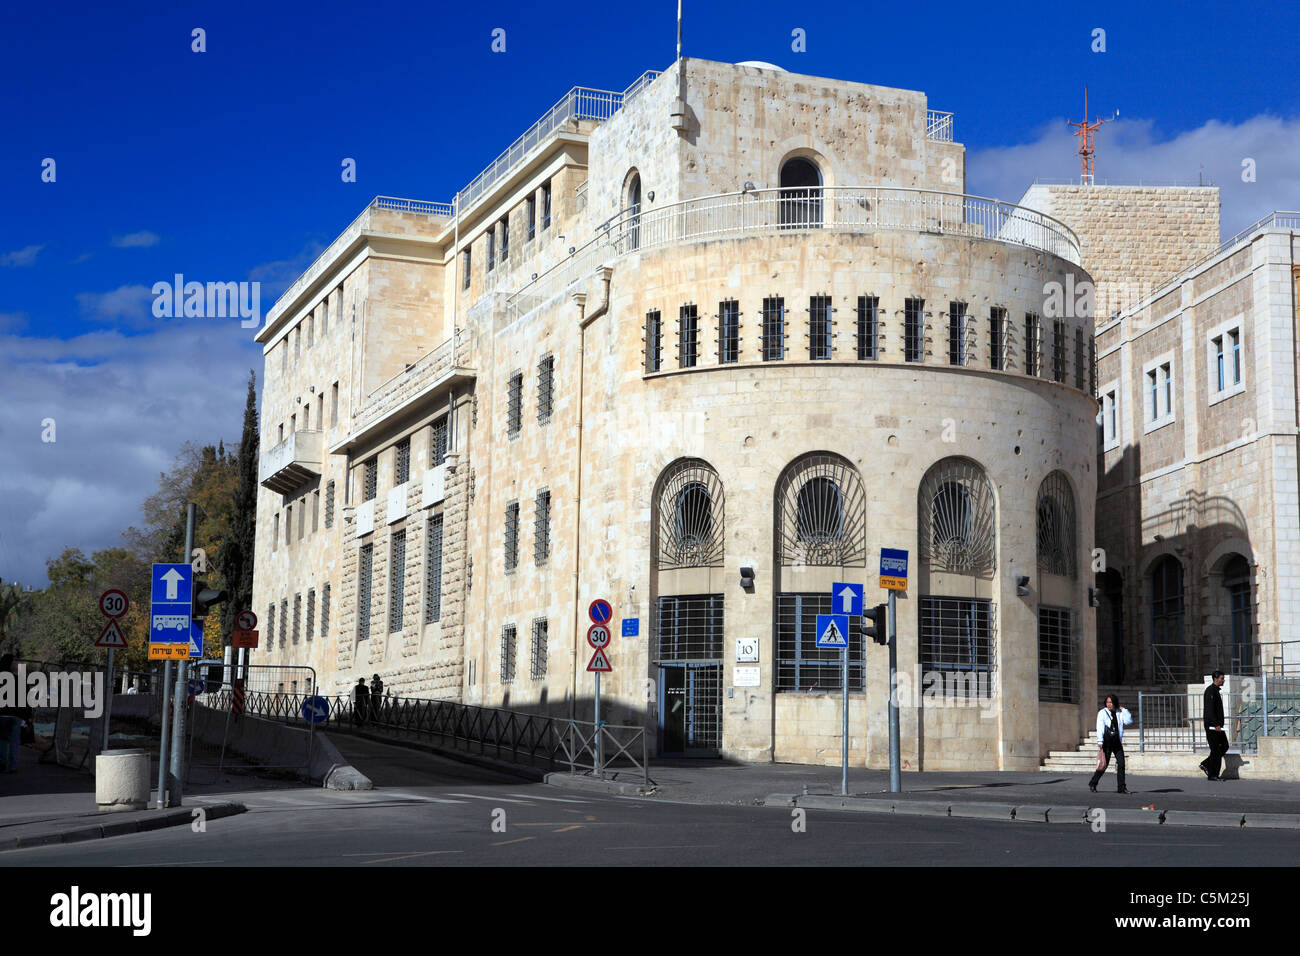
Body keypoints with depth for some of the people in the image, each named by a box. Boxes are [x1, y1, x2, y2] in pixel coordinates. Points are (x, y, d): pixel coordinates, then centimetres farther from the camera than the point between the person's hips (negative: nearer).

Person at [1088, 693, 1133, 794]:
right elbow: (1100, 727, -10)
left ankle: (1122, 787, 3)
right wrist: (1100, 742, -19)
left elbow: (1129, 721, -1)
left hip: (1117, 742, 4)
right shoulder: (1102, 713, -2)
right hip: (1107, 742, -4)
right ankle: (1092, 784, 14)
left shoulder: (1120, 713, 12)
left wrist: (1124, 710, -1)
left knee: (1121, 764, -3)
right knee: (1104, 765, -2)